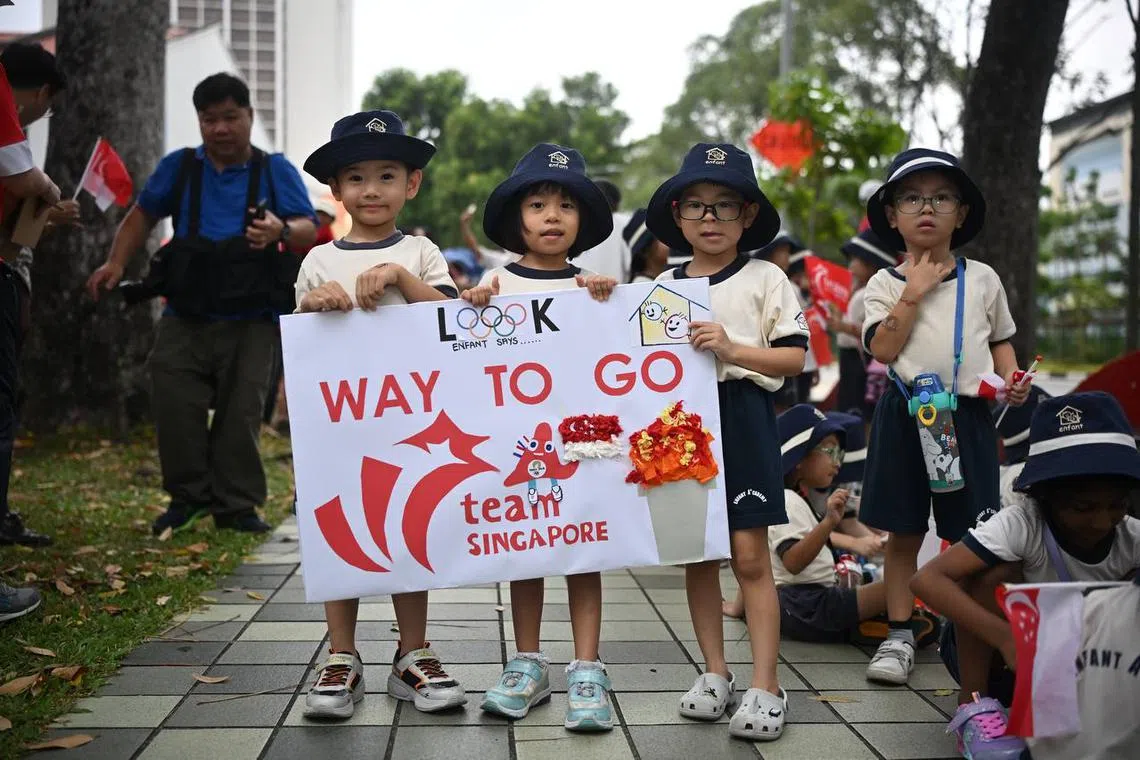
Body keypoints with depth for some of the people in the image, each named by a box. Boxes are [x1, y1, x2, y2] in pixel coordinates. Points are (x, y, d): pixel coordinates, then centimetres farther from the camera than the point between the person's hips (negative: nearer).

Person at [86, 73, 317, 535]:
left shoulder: (276, 171, 3)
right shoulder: (179, 167, 8)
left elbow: (308, 229, -6)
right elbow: (143, 216, 15)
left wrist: (281, 231, -30)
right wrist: (116, 263, 1)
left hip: (251, 321, -2)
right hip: (185, 317, 2)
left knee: (241, 411, 0)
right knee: (173, 403, -5)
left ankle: (237, 504, 11)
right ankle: (188, 494, 12)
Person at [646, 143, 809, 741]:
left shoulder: (765, 279, 0)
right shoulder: (662, 287, 11)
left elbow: (794, 357, -5)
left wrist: (732, 348, -19)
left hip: (742, 419, -4)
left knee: (749, 554, -6)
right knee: (696, 553, 8)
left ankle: (765, 686, 1)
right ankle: (715, 673, 21)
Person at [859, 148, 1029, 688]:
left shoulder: (982, 279, 9)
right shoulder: (886, 284, 2)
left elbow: (1000, 338, 19)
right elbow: (883, 349, -10)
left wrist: (1011, 375, 1)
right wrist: (914, 293, -12)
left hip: (968, 415, 1)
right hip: (906, 415, -1)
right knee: (903, 532, 5)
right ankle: (899, 635, 16)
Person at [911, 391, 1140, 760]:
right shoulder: (1022, 523, -28)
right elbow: (926, 579, -38)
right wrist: (1006, 636, -50)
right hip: (991, 655, -4)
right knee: (998, 573, -31)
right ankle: (974, 705, -23)